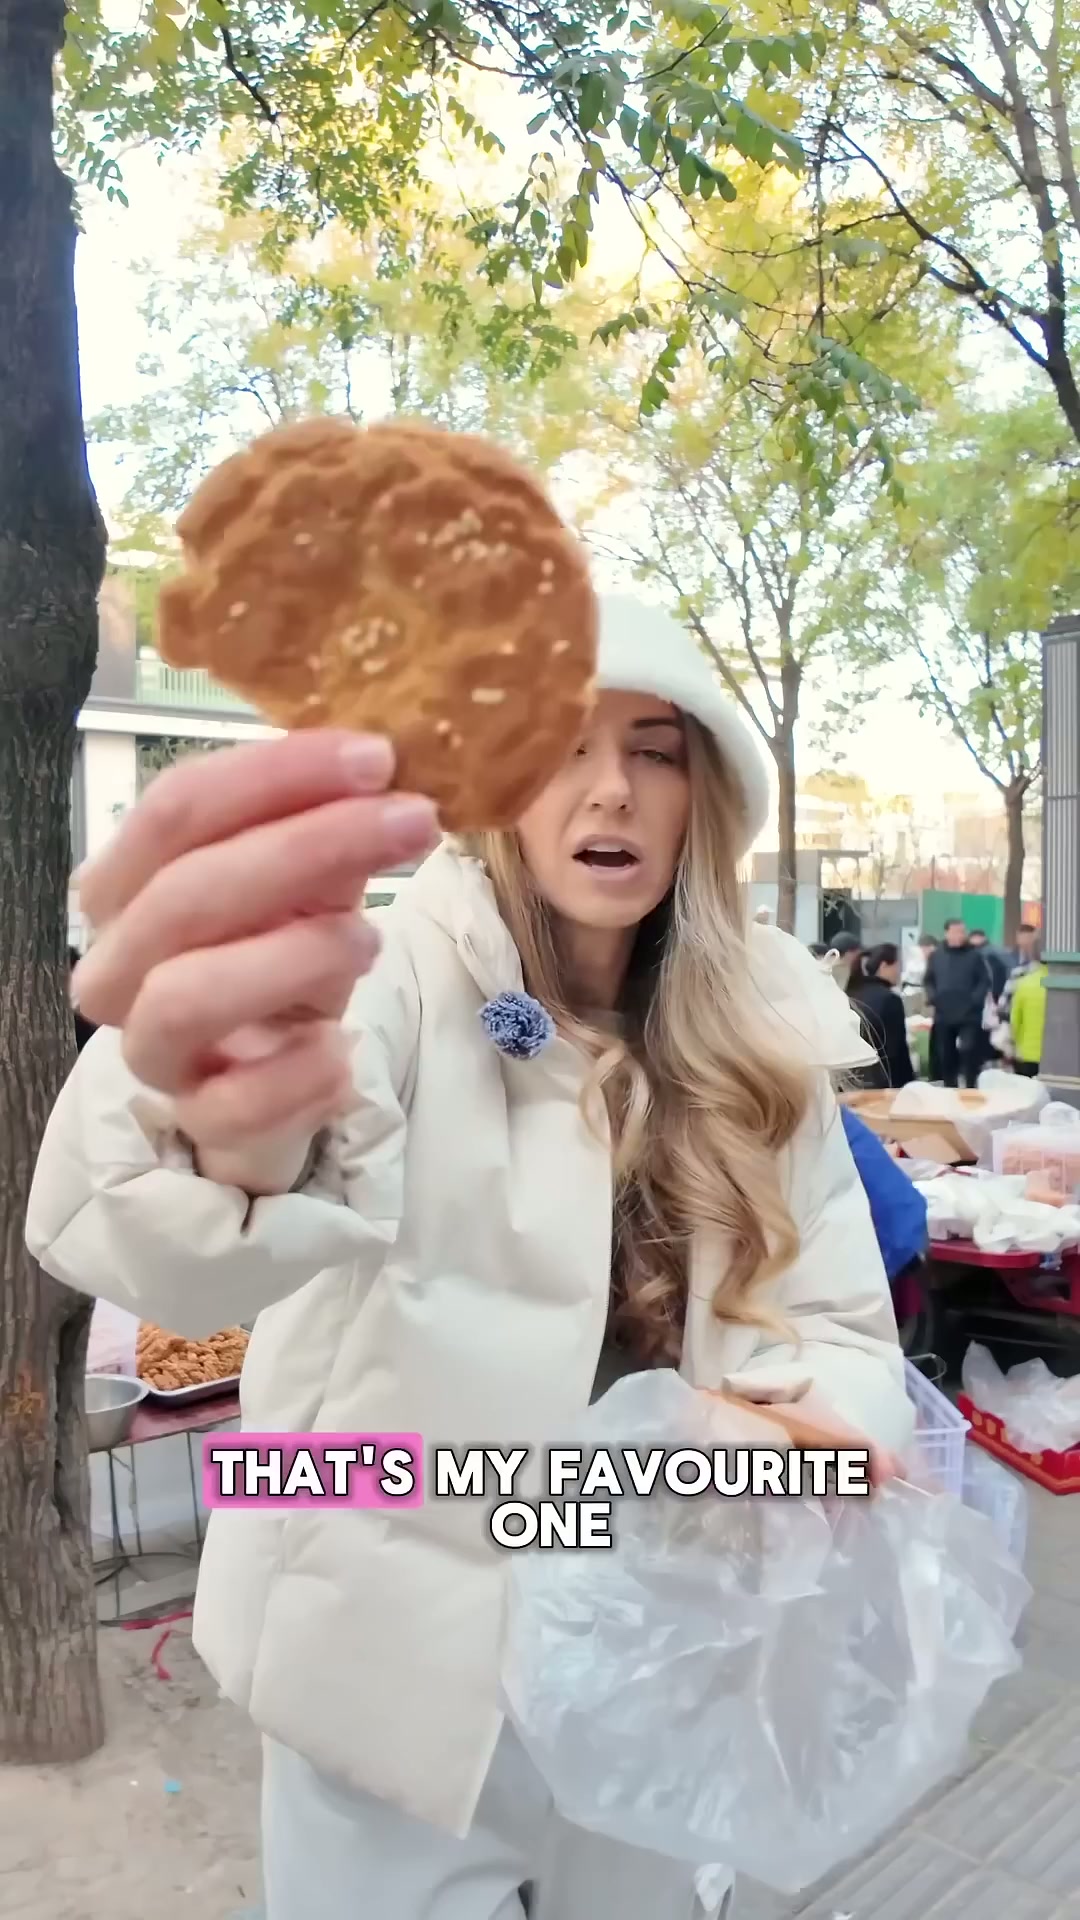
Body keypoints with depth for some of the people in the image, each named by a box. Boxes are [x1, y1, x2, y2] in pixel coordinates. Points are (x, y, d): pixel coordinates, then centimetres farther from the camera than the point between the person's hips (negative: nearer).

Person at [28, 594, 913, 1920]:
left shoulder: (763, 1035, -6)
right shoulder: (411, 975, -20)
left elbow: (835, 1321, 0)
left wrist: (822, 1421, -23)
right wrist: (228, 1129, -63)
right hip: (407, 1656, -4)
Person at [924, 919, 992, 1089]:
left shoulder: (975, 955, -1)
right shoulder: (936, 955, 7)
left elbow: (985, 981, -1)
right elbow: (929, 980, 15)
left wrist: (975, 999, -14)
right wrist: (932, 997, -2)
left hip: (969, 1014, -3)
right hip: (943, 1014, 3)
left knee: (968, 1050, -15)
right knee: (945, 1055, 8)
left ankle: (971, 1087, -2)